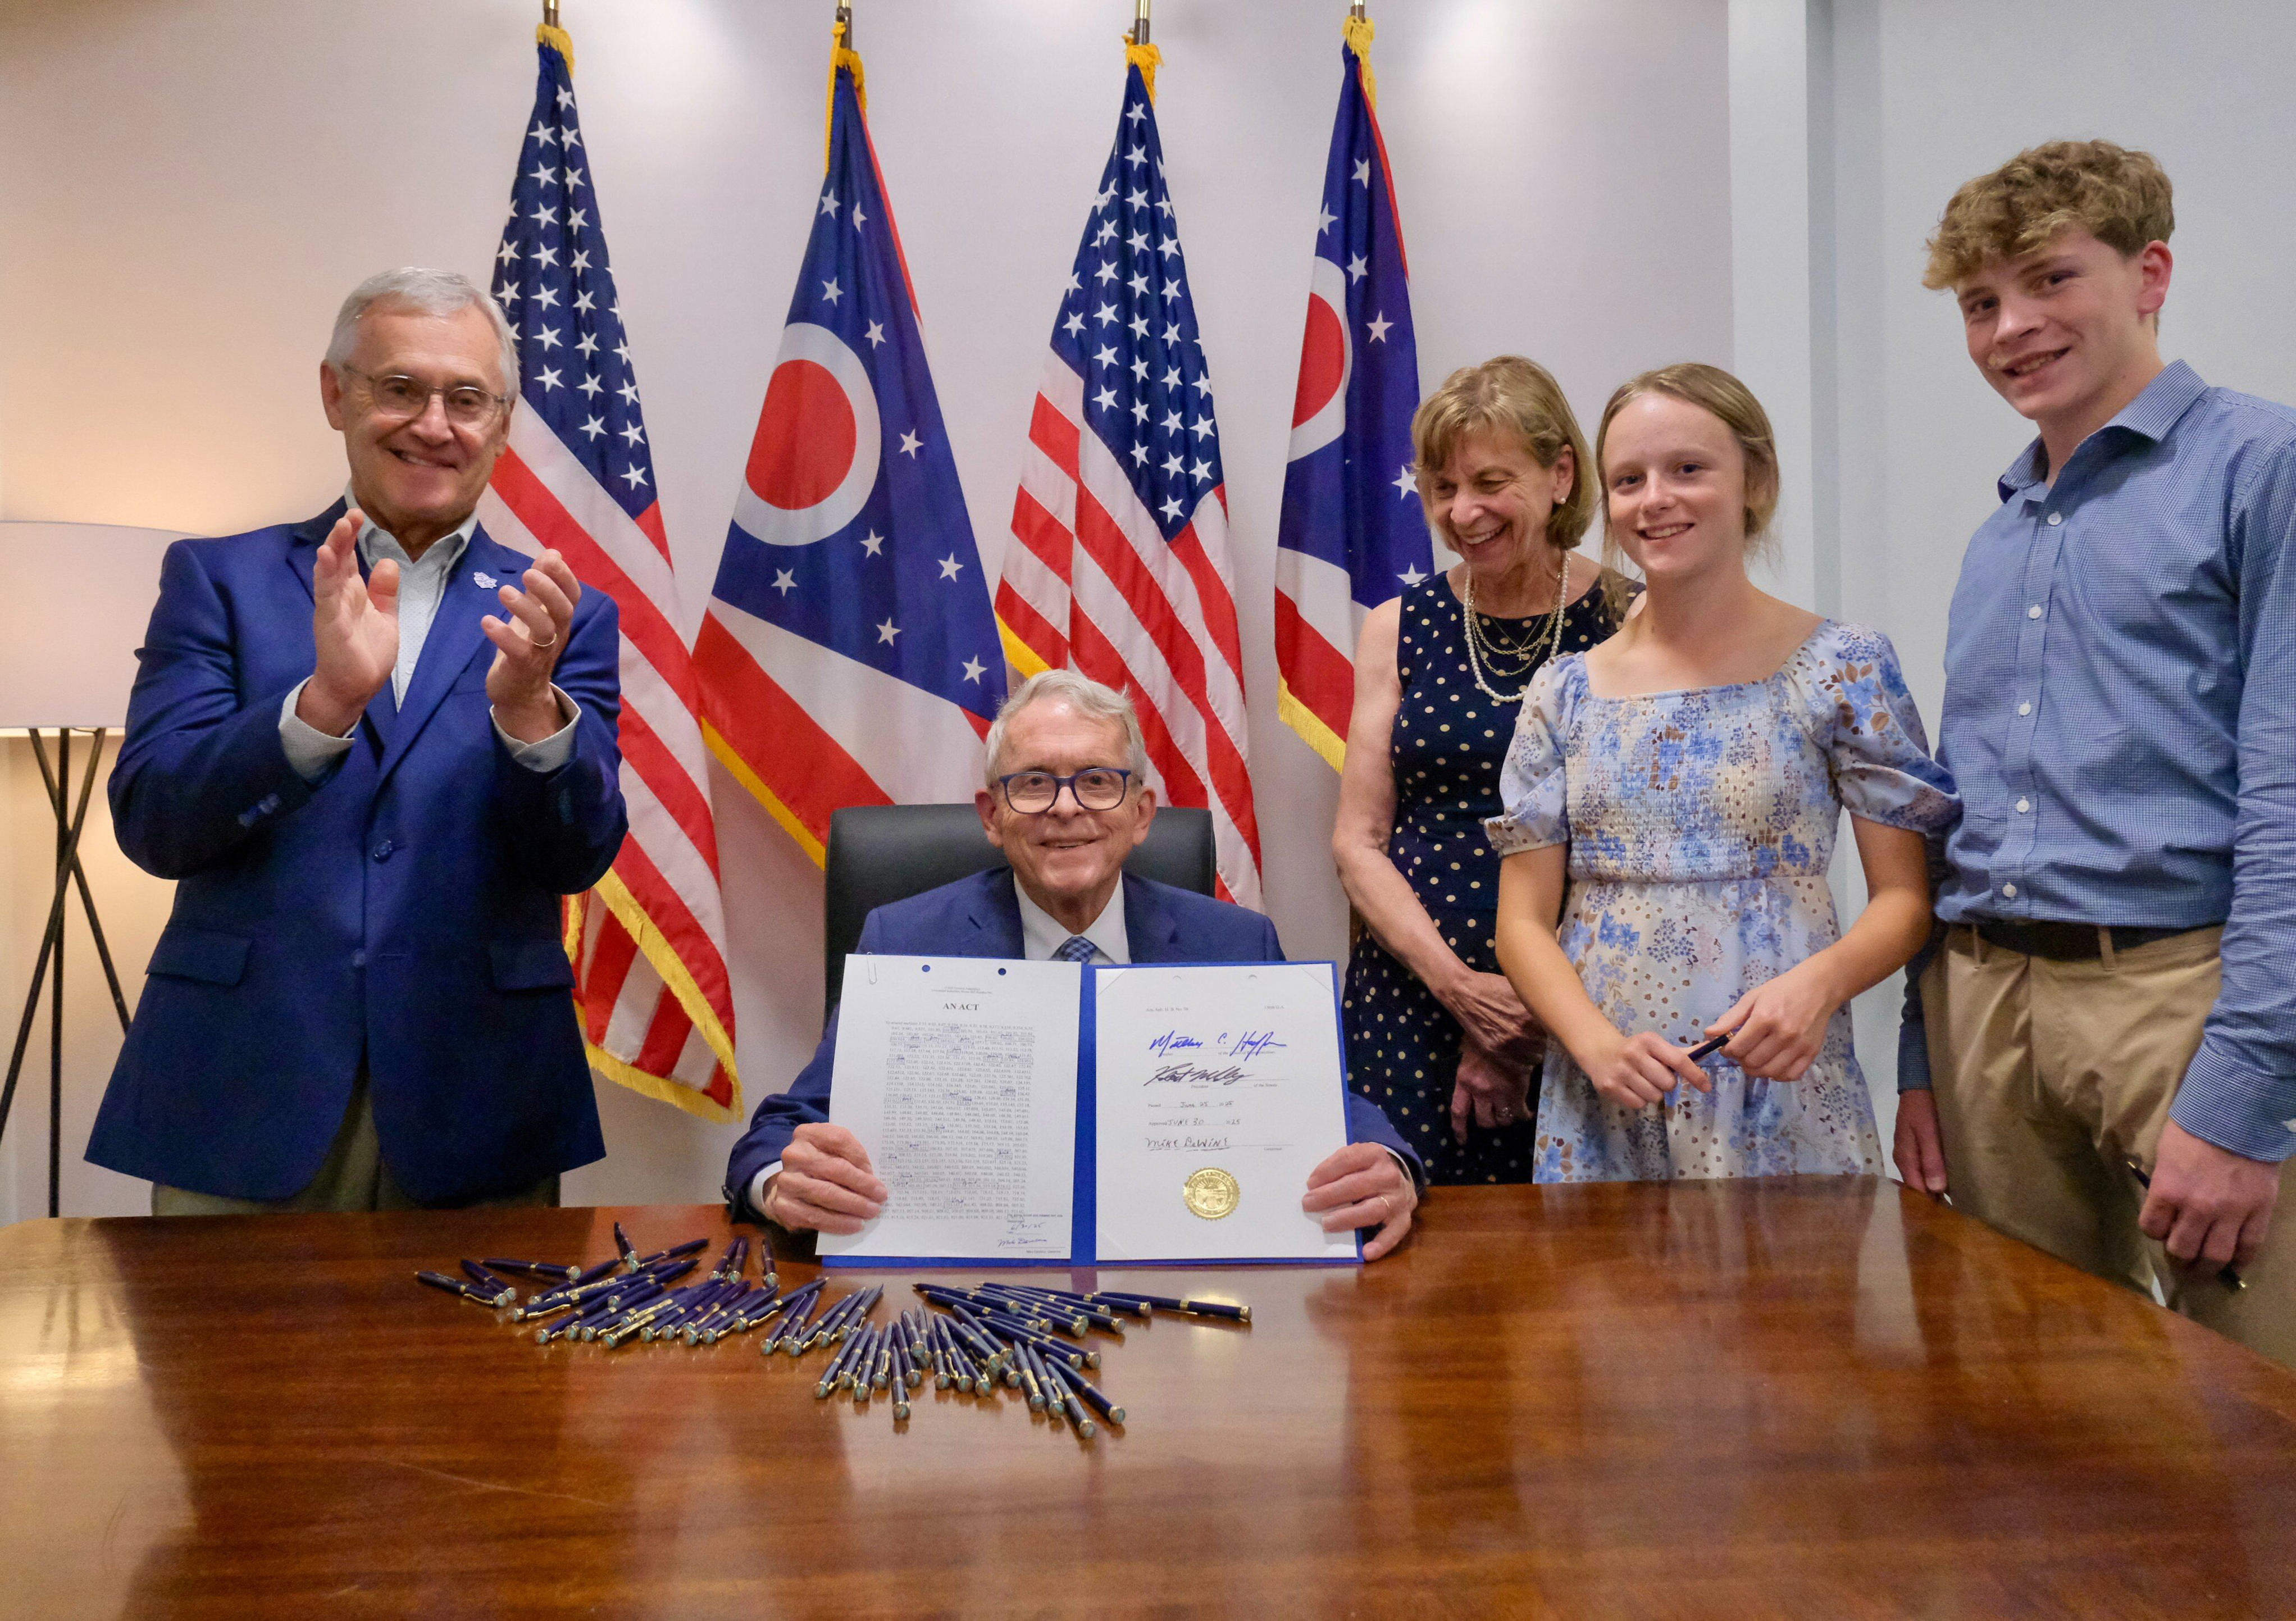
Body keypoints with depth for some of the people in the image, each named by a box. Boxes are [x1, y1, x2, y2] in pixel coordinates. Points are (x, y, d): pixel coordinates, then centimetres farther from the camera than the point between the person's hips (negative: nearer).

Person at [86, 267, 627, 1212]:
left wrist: (530, 705, -24)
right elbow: (151, 822, -5)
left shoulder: (560, 617, 5)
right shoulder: (219, 578, 6)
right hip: (239, 1104, 0)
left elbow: (581, 855, -4)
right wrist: (326, 700, -22)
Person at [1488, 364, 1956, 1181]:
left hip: (1782, 1098, -2)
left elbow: (1906, 897, -1)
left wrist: (1819, 982, -21)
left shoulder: (1842, 668, -1)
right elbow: (1523, 920, 3)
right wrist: (1598, 1043, -14)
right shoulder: (1565, 693, 4)